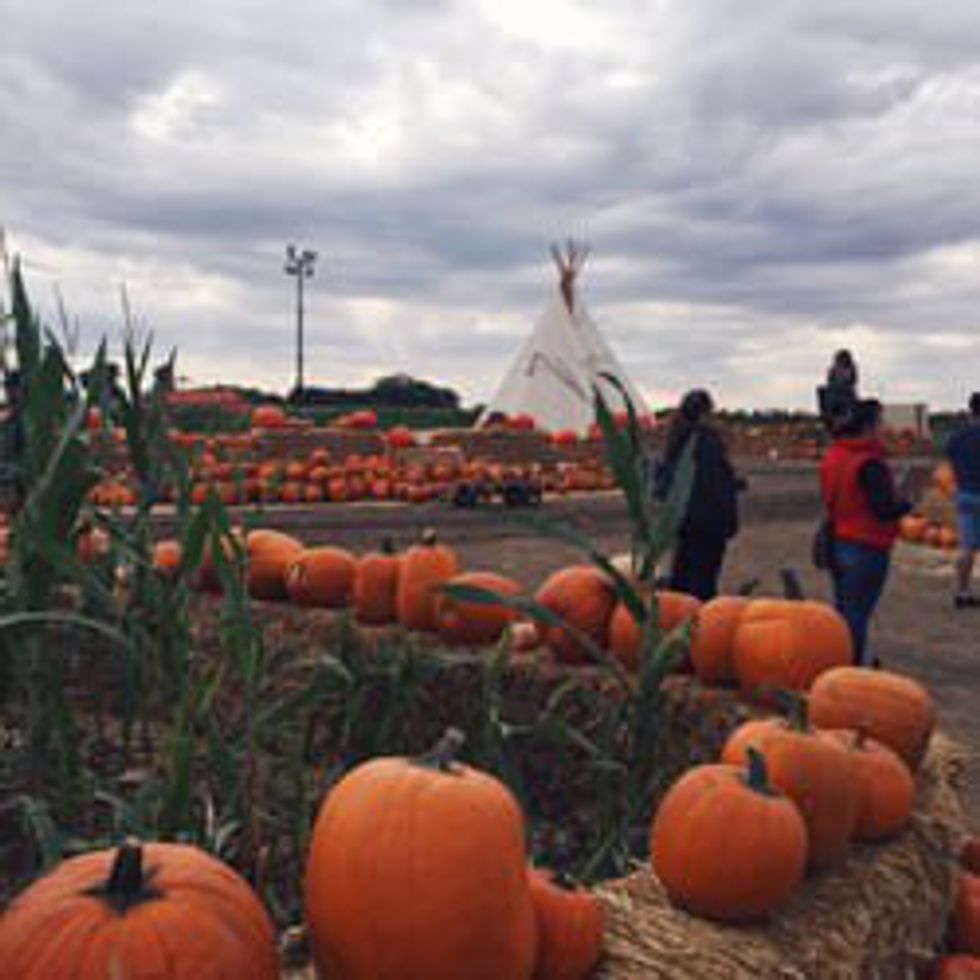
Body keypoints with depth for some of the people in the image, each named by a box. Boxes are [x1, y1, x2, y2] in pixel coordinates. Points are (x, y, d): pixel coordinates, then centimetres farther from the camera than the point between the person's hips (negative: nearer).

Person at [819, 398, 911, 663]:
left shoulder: (832, 456, 6)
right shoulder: (870, 464, -20)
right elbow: (884, 510, -21)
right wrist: (907, 504, -4)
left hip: (837, 544, 8)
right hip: (867, 549, -8)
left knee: (842, 610, 17)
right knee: (857, 614, -1)